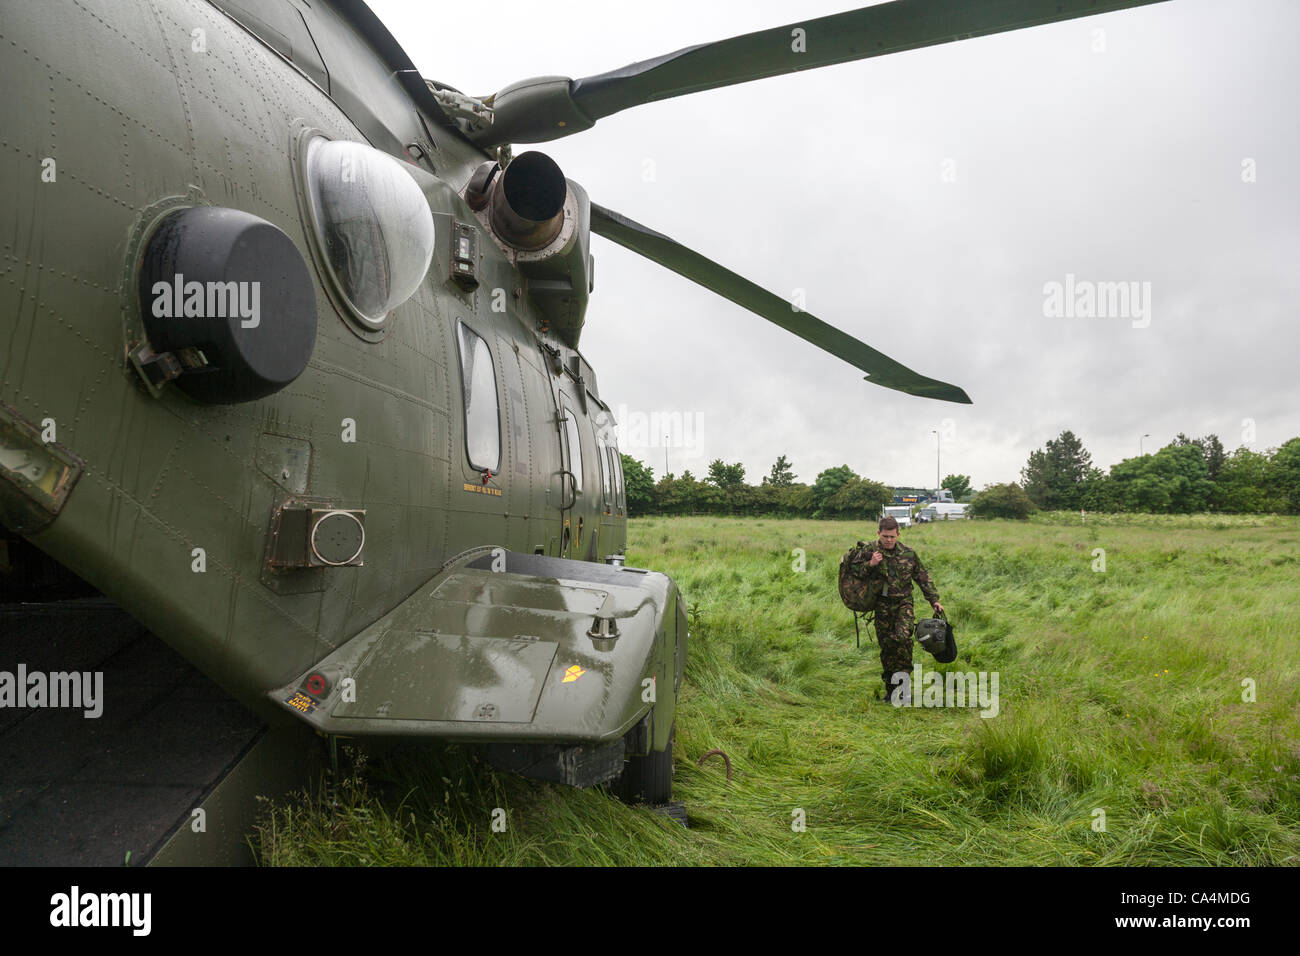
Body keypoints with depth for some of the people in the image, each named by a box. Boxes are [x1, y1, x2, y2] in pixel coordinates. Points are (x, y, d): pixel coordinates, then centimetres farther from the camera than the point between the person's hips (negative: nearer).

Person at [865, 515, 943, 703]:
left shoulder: (908, 553, 2)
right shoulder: (870, 550, -2)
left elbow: (923, 578, 13)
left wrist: (935, 600, 11)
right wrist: (869, 565, -18)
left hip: (903, 603, -1)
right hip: (882, 605, 1)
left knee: (902, 638, -23)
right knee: (886, 647, 4)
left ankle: (905, 686, -11)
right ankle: (891, 690, 18)